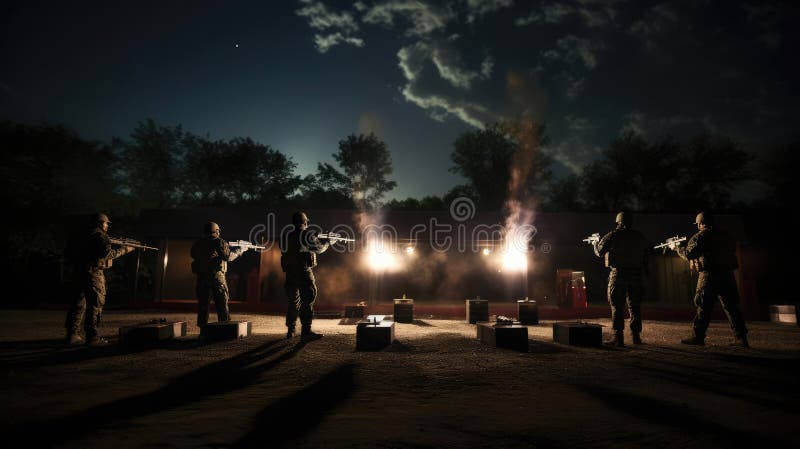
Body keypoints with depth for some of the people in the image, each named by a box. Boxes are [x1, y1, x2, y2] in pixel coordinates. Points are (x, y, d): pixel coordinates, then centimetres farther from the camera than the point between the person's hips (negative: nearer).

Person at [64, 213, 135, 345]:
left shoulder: (81, 237, 18)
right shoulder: (100, 235, -5)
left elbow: (68, 253, 18)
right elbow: (106, 253, -17)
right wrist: (124, 250, -8)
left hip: (76, 273, 8)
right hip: (92, 273, -8)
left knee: (78, 304, 14)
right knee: (95, 305, -3)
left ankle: (72, 334, 16)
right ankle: (92, 336, -5)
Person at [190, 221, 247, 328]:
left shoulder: (197, 244, 12)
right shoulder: (219, 242, -3)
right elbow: (228, 257, -3)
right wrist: (240, 250, 10)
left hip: (201, 277, 5)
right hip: (216, 276, -5)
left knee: (203, 303, 10)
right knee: (222, 303, 1)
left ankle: (203, 327, 12)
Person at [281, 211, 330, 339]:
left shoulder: (289, 237, 11)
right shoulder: (306, 234, -7)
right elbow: (318, 249, -3)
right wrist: (327, 244, 14)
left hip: (290, 272, 7)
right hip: (303, 271, -7)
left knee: (293, 300, 14)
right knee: (307, 300, -4)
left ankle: (290, 330, 16)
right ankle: (306, 330, -7)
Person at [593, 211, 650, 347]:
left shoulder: (613, 236, -5)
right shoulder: (640, 237, 8)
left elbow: (600, 252, 0)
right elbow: (646, 251, 13)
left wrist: (596, 243, 20)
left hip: (618, 274, -4)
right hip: (636, 275, 4)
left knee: (616, 306, 1)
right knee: (634, 306, 13)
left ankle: (618, 337, -2)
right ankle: (636, 336, 17)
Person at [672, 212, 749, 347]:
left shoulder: (700, 236, -6)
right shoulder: (725, 235, 13)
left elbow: (689, 255, -8)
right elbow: (732, 250, 26)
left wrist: (677, 248, 9)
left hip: (709, 276, -6)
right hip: (727, 275, 6)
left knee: (704, 307, -1)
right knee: (731, 307, 9)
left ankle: (698, 337, 2)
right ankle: (741, 338, 9)